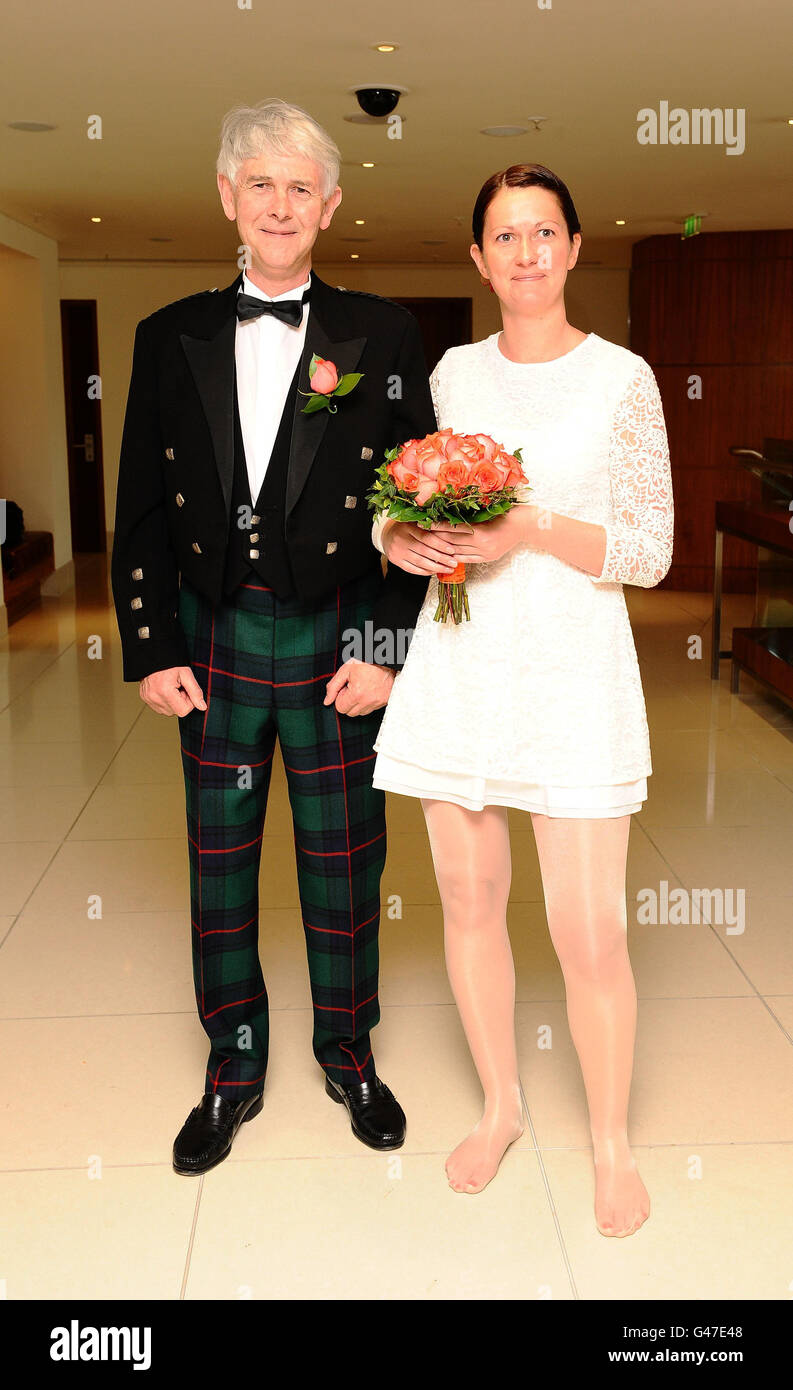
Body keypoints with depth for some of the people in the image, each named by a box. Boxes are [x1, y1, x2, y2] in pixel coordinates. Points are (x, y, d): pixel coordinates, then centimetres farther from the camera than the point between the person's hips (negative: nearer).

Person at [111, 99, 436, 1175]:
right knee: (219, 862, 11)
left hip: (337, 643, -2)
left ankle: (349, 1050, 33)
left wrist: (387, 649, -8)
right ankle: (233, 1068, 31)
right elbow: (141, 510, 6)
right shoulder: (171, 339, 5)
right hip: (213, 641, 2)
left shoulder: (381, 338, -1)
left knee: (344, 860, 10)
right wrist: (152, 650, 0)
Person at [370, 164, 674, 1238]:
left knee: (590, 933, -3)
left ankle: (612, 1143, 22)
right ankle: (501, 1107, 34)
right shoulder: (453, 372, 10)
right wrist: (401, 539, -10)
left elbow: (651, 551, -3)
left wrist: (531, 531, -18)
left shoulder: (622, 377, -1)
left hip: (572, 666, -3)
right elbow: (393, 510, 14)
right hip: (458, 663, 4)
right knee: (469, 899, 11)